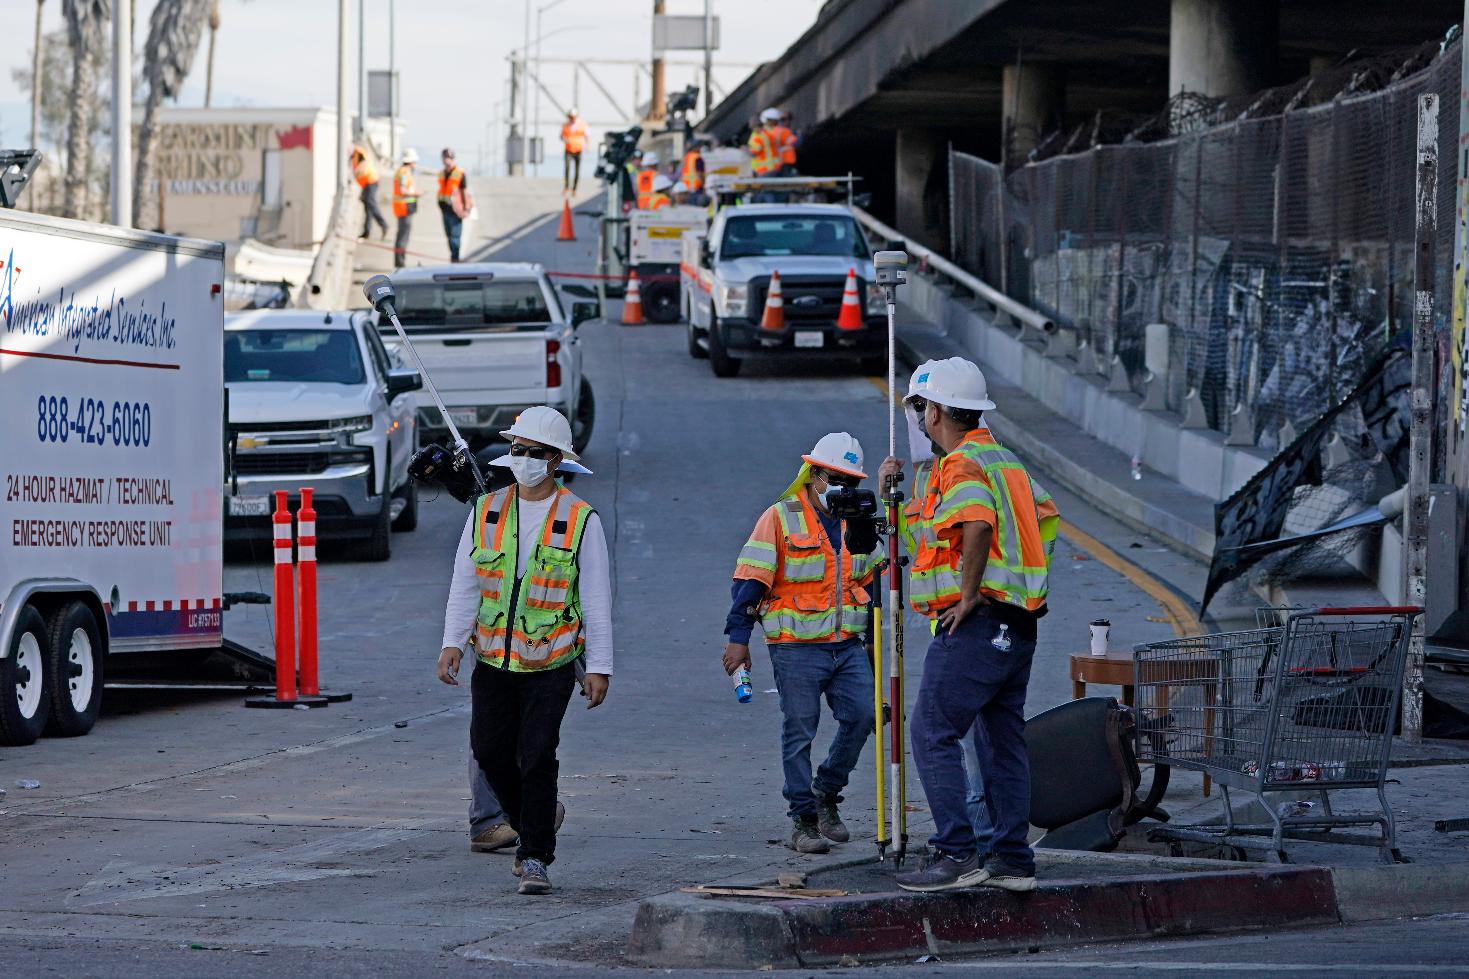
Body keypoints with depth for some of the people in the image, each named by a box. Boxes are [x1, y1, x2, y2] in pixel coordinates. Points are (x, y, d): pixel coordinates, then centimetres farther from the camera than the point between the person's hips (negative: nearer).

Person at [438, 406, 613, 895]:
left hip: (551, 662, -4)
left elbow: (596, 600, -1)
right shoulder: (487, 511, 6)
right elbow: (464, 584, 6)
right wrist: (453, 642, -6)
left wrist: (599, 667, -5)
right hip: (492, 657, 4)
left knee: (537, 758, -9)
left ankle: (536, 858, -1)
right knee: (490, 750, 6)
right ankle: (533, 826, 30)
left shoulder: (580, 520, -3)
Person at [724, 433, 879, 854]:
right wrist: (738, 637, -11)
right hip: (797, 647, -5)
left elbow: (867, 581, 24)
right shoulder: (781, 518, -6)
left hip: (848, 646, 5)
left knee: (861, 716, -7)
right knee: (799, 733, -2)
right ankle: (803, 822, 5)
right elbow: (750, 580, -7)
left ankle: (826, 792, 14)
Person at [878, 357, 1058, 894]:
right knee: (1003, 739, 12)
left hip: (976, 623, -10)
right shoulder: (1006, 461, 17)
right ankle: (1012, 860, 13)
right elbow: (1046, 515, 29)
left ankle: (957, 854, -14)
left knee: (932, 733, -7)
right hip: (1018, 624, 10)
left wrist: (968, 595, -22)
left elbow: (978, 524, -31)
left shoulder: (961, 465, -13)